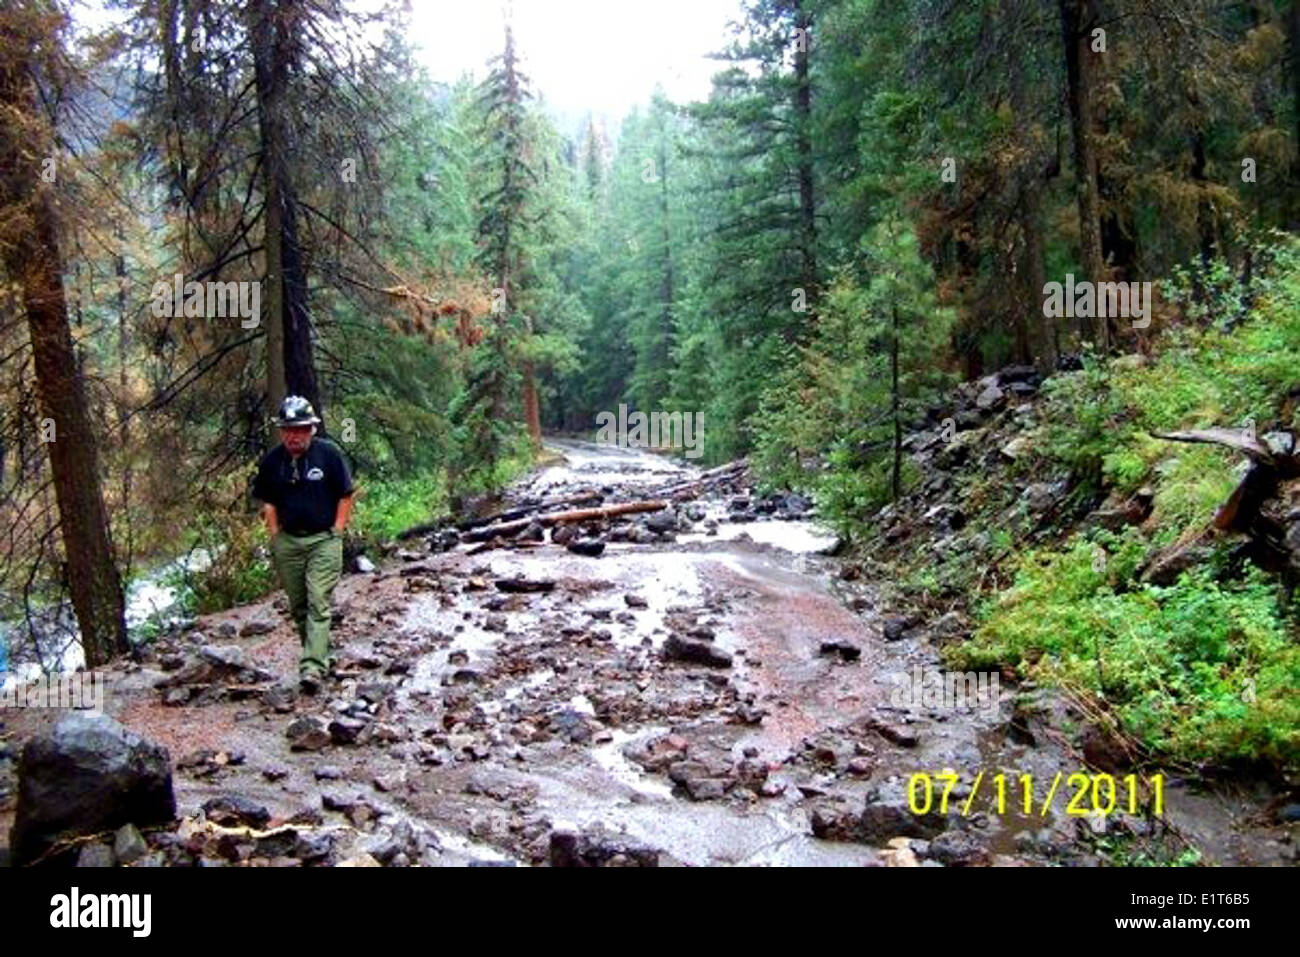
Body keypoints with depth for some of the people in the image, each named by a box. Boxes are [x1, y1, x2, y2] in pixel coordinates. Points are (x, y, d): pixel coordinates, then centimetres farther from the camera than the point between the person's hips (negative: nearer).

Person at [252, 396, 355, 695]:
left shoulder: (328, 454, -6)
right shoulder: (272, 460, 4)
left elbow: (346, 496, -1)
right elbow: (268, 501, 14)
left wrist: (336, 532, -6)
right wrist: (275, 535, 4)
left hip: (323, 539, -4)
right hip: (287, 543, 4)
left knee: (318, 604, -11)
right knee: (297, 606, 12)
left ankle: (312, 669, -15)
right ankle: (318, 655, 30)